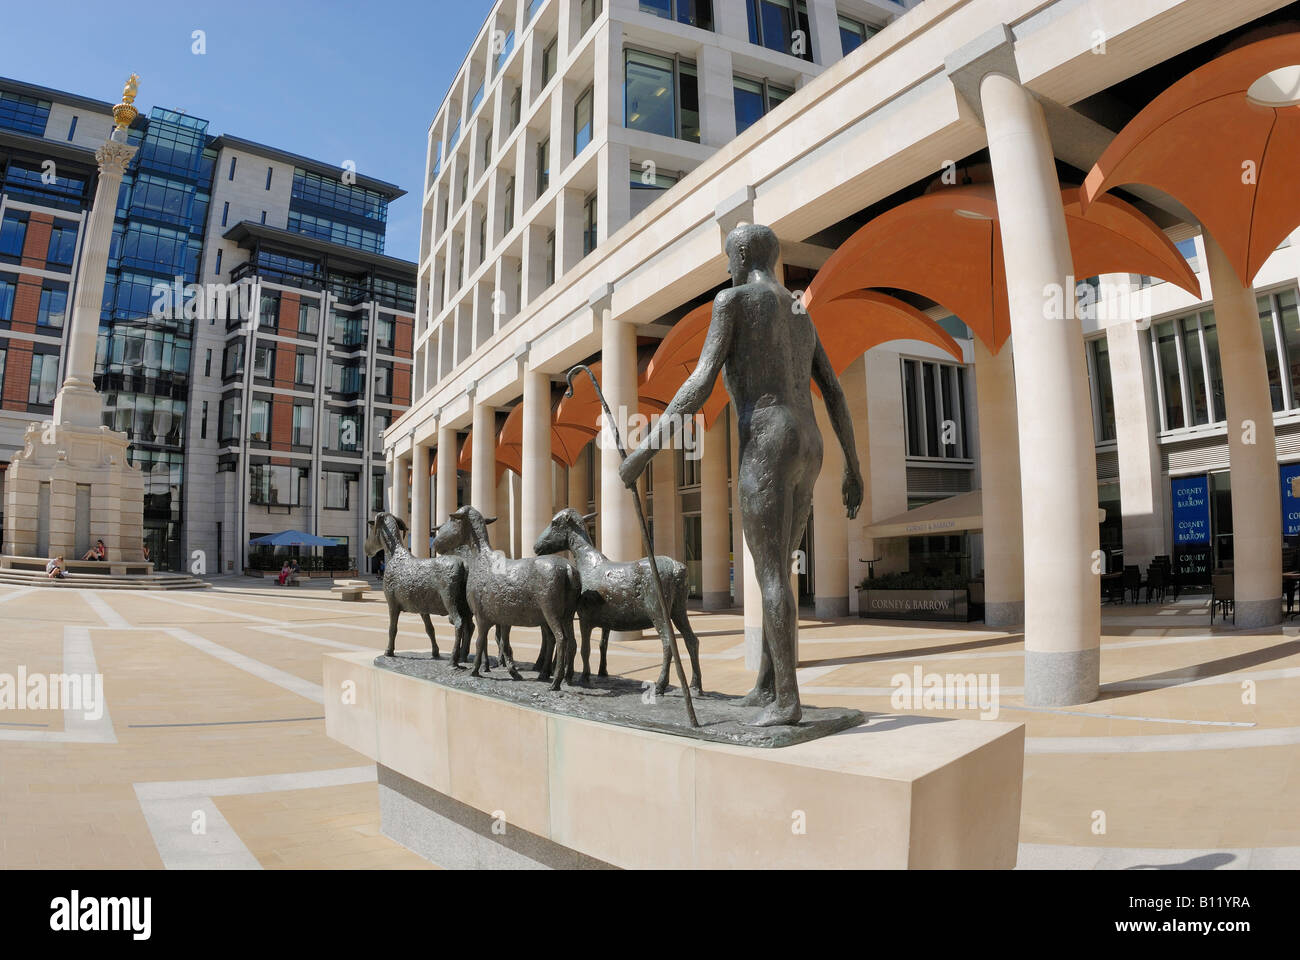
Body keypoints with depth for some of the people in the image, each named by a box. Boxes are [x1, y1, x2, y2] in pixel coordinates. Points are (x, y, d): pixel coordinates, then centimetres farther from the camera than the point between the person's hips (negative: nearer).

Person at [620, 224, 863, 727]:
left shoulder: (732, 299, 1)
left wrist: (646, 447, -9)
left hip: (767, 446, -8)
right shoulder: (801, 315, 26)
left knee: (770, 573, -6)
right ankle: (767, 685, 20)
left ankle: (787, 698, -6)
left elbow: (701, 384, -10)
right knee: (776, 569, 14)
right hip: (807, 450, 8)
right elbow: (835, 394, 22)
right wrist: (853, 469, 25)